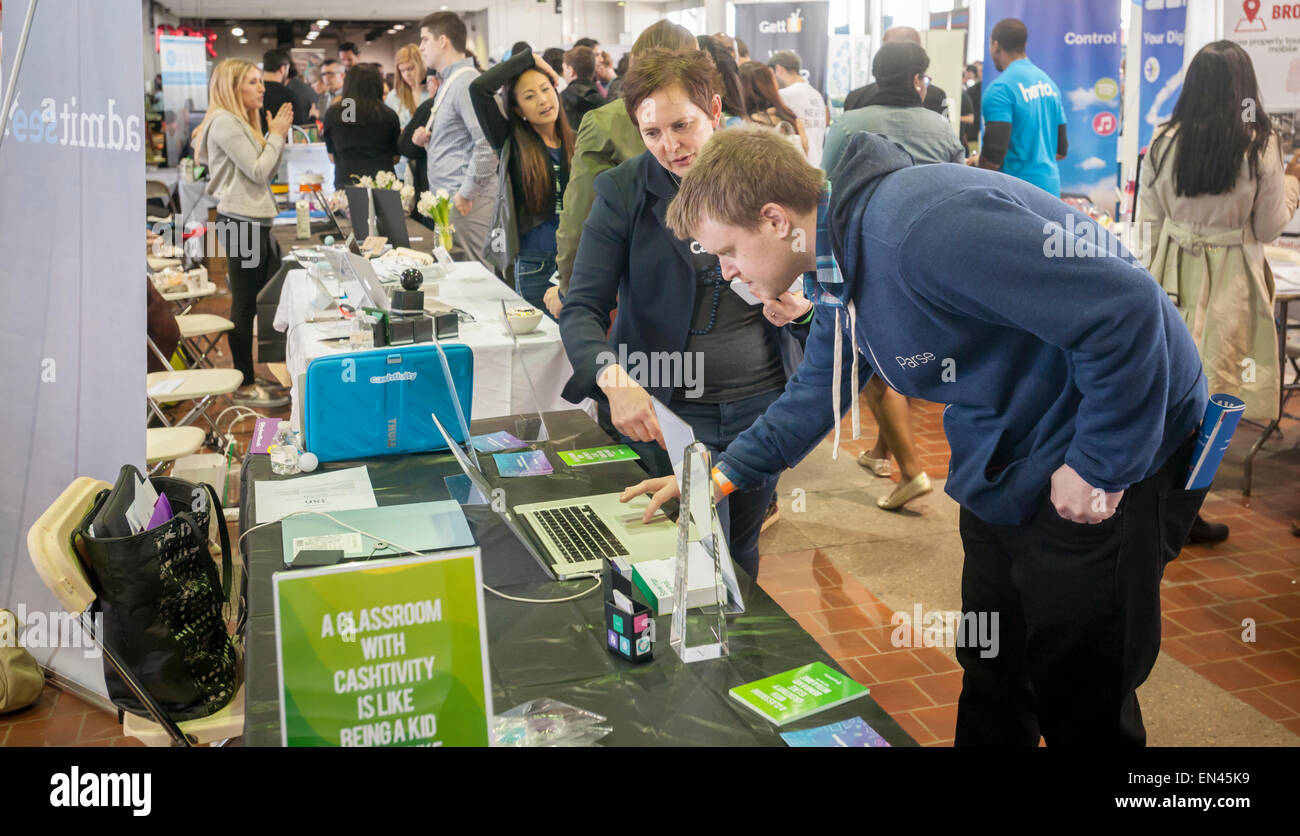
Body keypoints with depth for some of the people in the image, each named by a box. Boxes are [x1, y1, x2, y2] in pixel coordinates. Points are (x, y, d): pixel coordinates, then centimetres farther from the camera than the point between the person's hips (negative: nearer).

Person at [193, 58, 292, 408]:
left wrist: (278, 135, 8)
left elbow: (266, 172, 18)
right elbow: (258, 171, -16)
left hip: (256, 219, 10)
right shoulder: (224, 123, -12)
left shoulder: (241, 121, 19)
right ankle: (245, 386, 3)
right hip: (241, 221, -10)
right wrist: (277, 136, -5)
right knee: (245, 304, -4)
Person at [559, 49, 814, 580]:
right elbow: (580, 311, -13)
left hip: (763, 403, 3)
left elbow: (799, 278, 12)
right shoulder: (623, 191, -6)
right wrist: (615, 379, -33)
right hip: (664, 408, -2)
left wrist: (798, 307, -13)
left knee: (742, 554, 16)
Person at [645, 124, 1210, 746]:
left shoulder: (921, 228, -32)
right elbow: (819, 387, 17)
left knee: (1081, 704, 3)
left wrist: (1099, 465, -23)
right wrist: (724, 474, 11)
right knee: (990, 676, 20)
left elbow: (1124, 306, -33)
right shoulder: (838, 261, 2)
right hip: (1006, 461, 9)